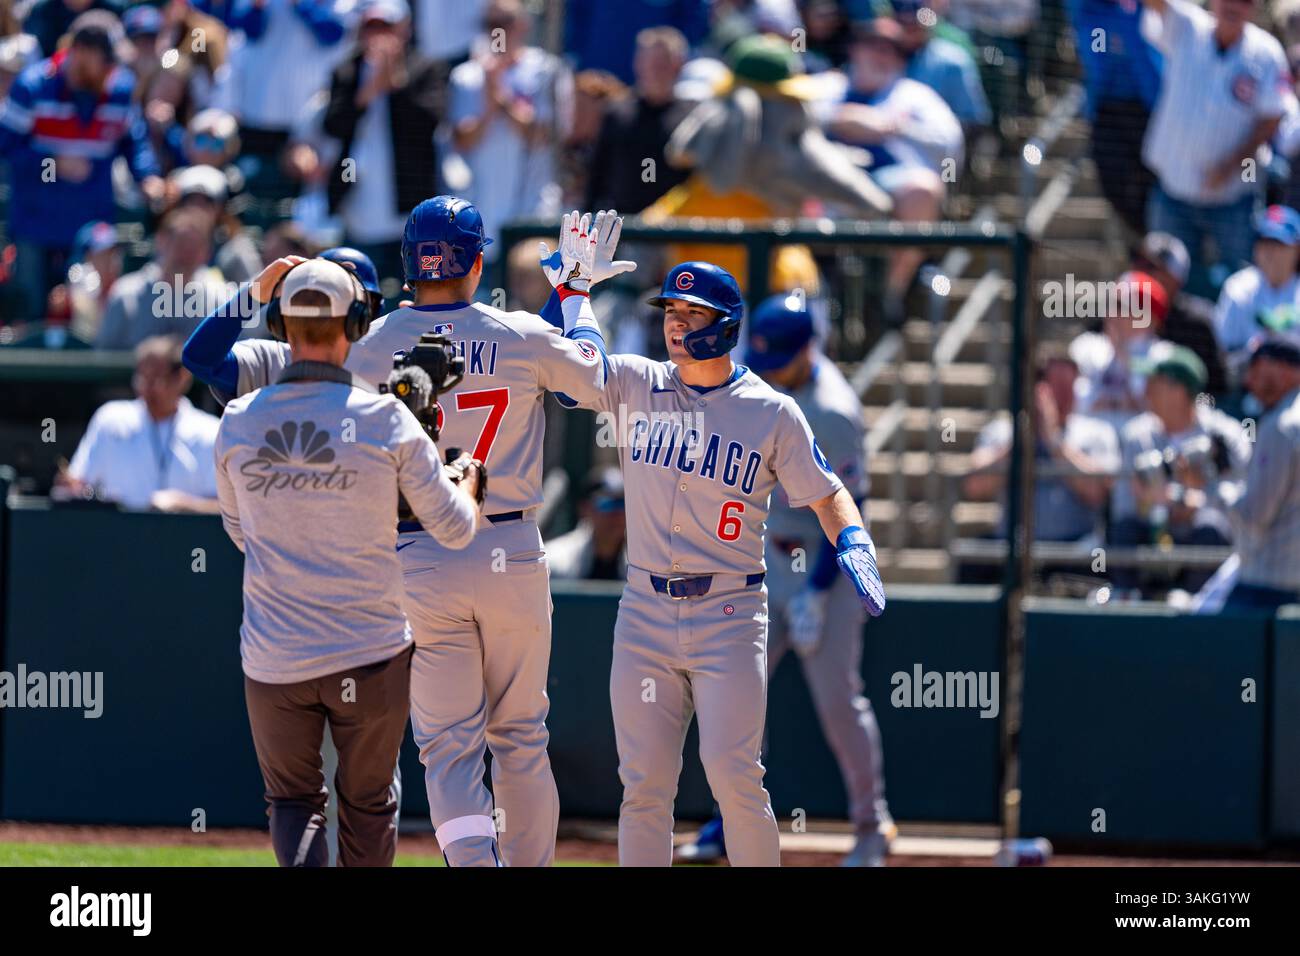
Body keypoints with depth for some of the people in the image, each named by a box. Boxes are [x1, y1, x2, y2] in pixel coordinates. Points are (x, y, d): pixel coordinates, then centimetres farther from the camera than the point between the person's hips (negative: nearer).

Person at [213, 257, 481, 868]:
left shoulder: (238, 422, -3)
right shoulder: (385, 419, -11)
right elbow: (454, 529, -4)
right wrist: (470, 477, 16)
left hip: (273, 658, 1)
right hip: (371, 652, -1)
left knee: (292, 800, 14)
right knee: (368, 802, 17)